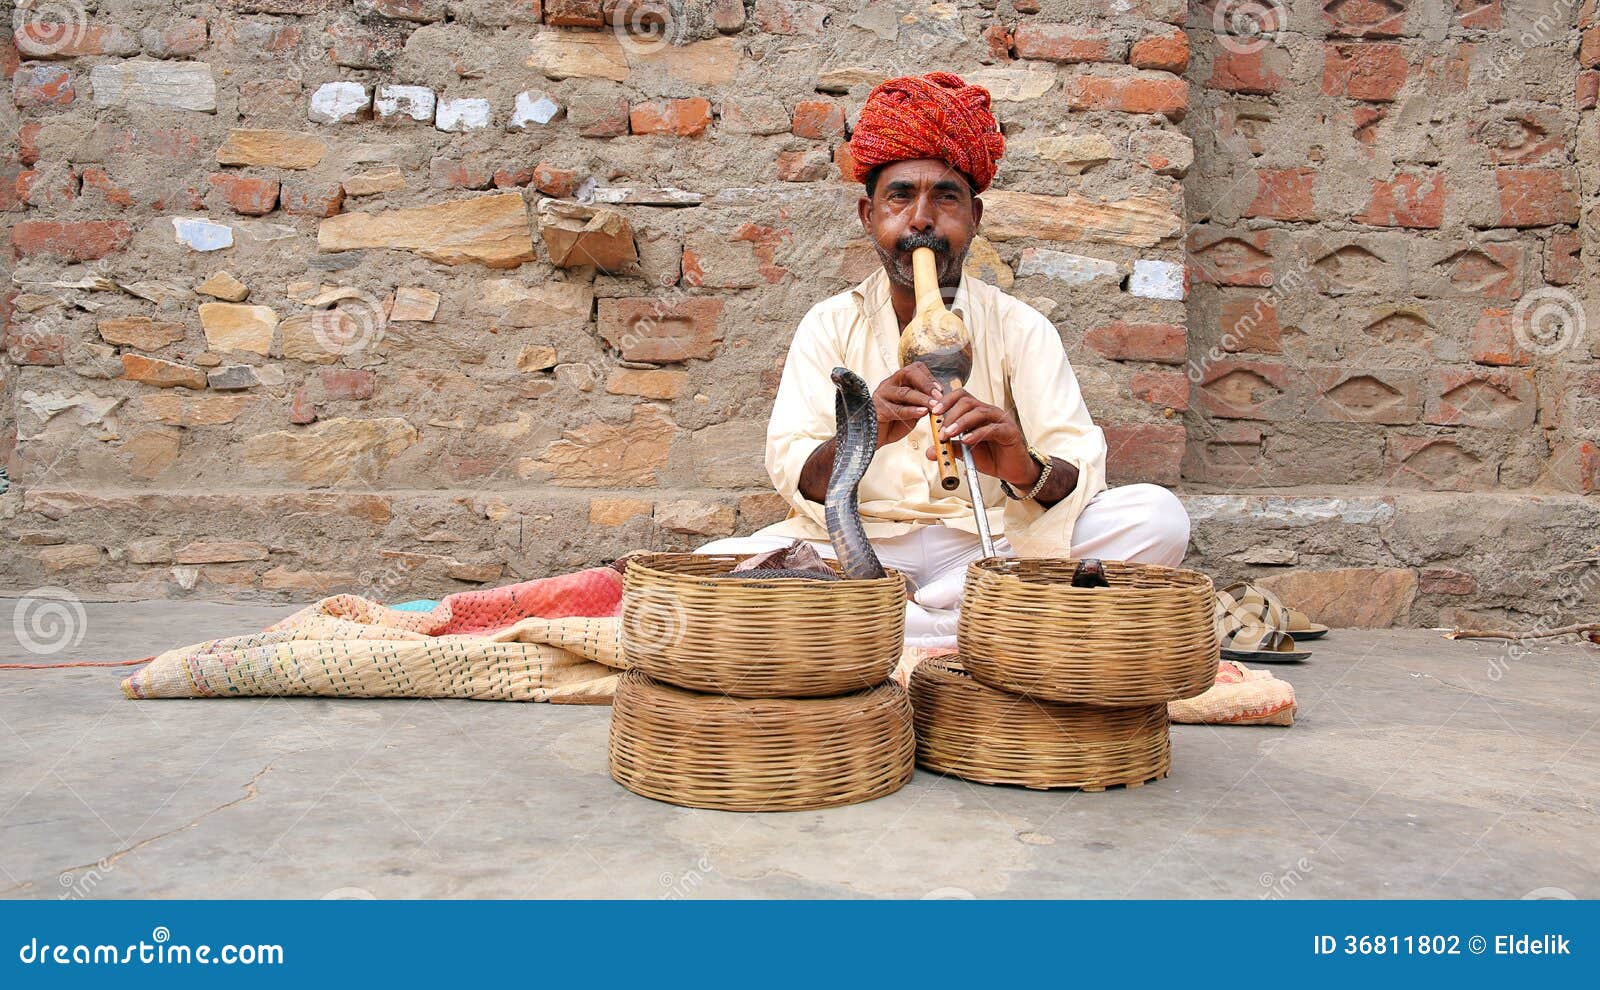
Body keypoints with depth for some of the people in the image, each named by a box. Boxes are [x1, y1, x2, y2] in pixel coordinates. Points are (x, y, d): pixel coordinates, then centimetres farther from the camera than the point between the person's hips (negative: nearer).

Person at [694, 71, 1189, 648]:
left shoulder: (1020, 328, 4)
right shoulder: (830, 324, 5)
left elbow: (1082, 467, -9)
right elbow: (789, 469, -8)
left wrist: (1027, 470, -33)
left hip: (990, 543, 1)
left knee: (1157, 517, -23)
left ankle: (871, 625, -21)